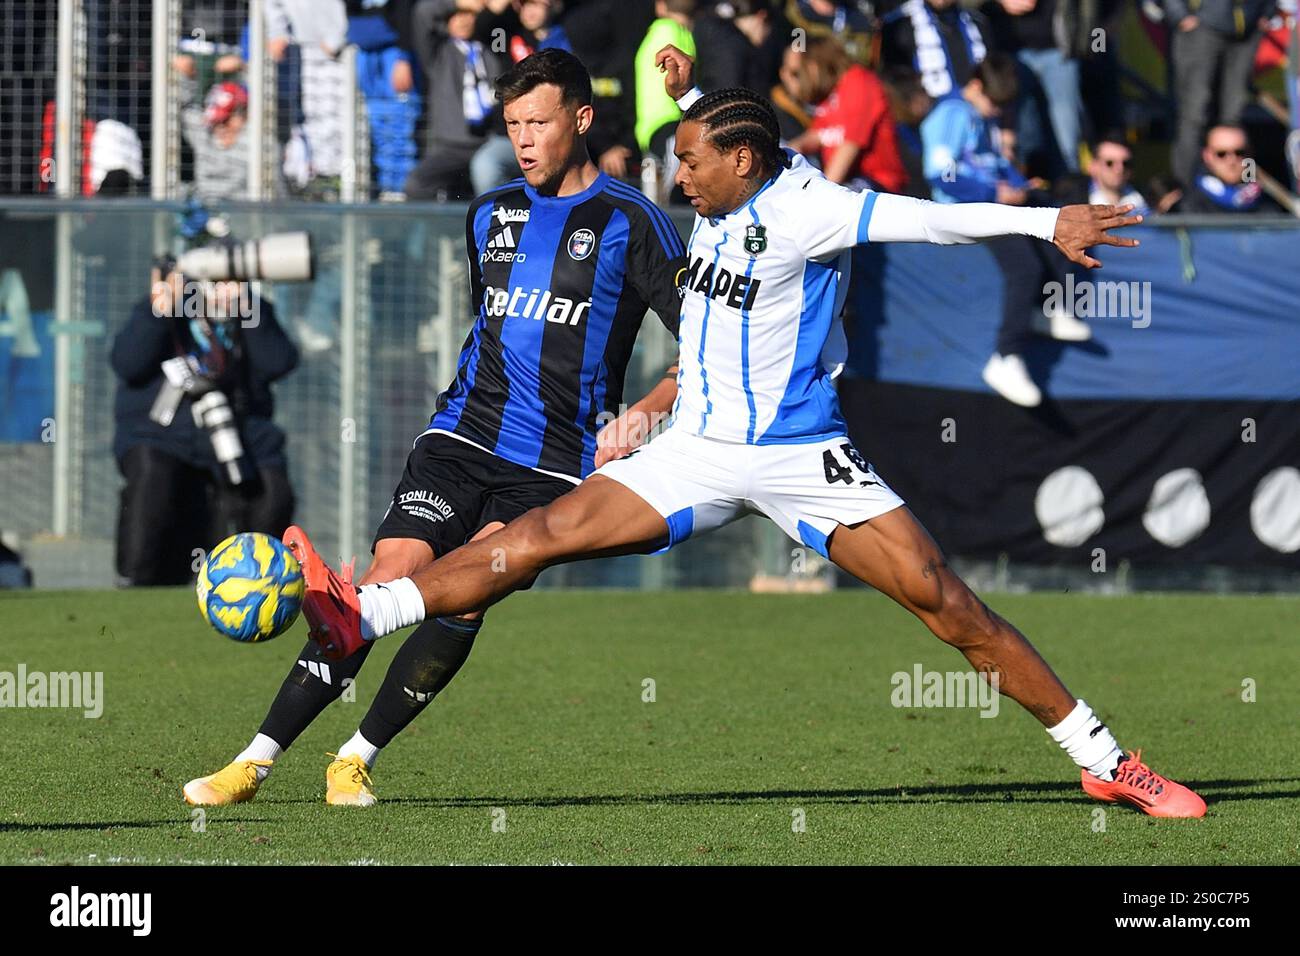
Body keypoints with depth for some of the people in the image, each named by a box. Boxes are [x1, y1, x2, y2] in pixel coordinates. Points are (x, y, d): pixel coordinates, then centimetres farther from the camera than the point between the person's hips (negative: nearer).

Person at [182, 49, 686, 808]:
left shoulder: (629, 223, -2)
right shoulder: (491, 214, 14)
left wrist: (648, 410, -15)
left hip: (554, 468, -3)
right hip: (463, 438, 4)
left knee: (462, 601, -20)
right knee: (389, 584, -13)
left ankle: (358, 759, -5)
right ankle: (258, 759, -13)